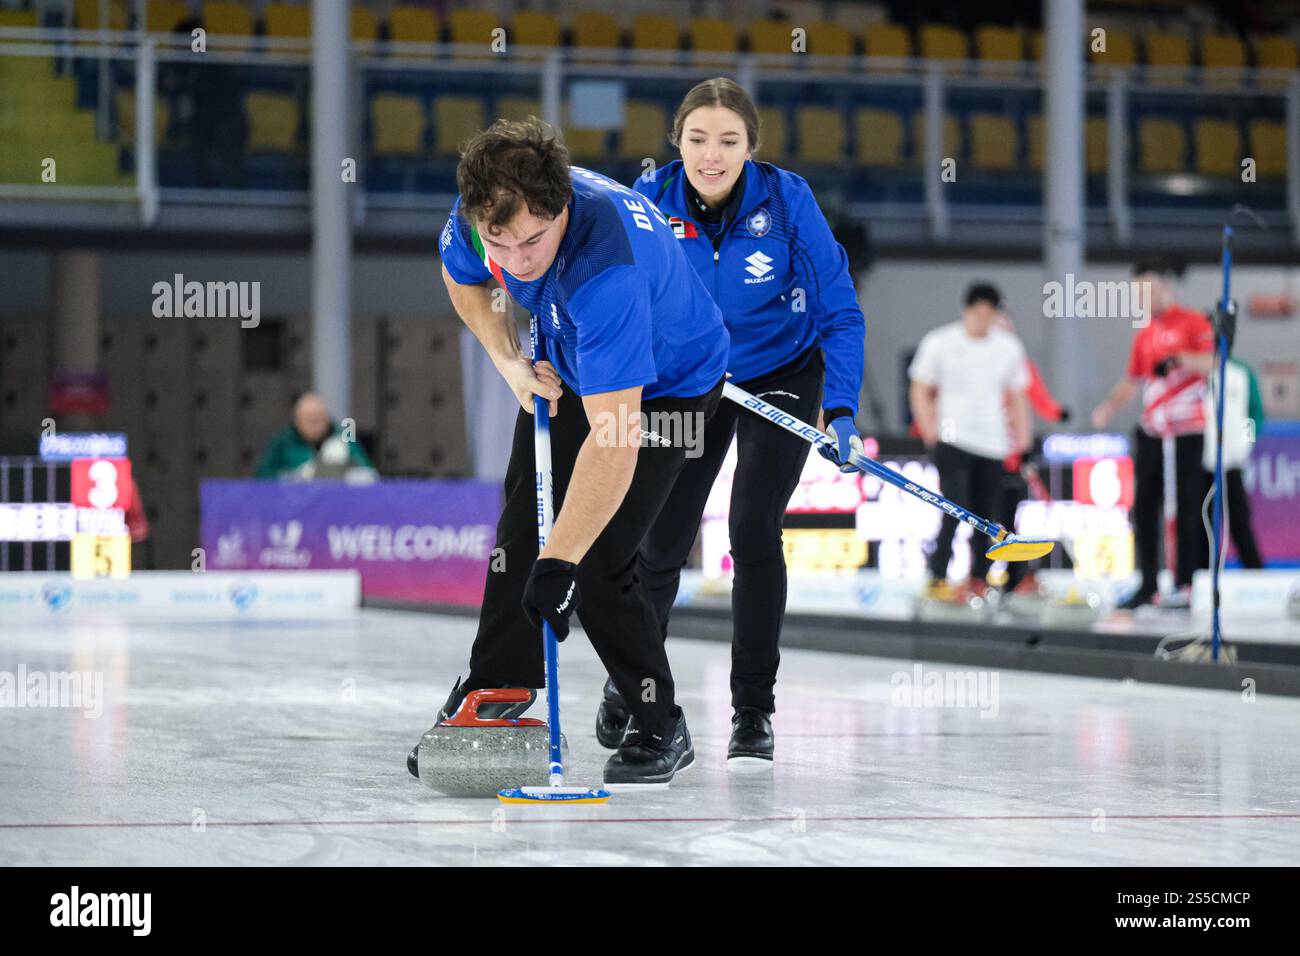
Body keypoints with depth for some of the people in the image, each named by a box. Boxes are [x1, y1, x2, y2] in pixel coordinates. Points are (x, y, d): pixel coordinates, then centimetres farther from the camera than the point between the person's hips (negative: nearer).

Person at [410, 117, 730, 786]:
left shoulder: (607, 269, -45)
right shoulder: (482, 211, -25)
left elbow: (616, 438, -47)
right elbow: (463, 278, 4)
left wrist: (561, 562, -49)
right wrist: (511, 364, -8)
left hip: (665, 384, -6)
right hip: (567, 369, 6)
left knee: (597, 563, -14)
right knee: (520, 539, 3)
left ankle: (661, 729, 4)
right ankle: (487, 704, 17)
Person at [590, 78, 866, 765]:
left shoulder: (786, 200, -23)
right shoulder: (650, 201, -19)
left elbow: (840, 313, -17)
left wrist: (842, 410, -27)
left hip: (780, 378, -2)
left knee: (752, 530, -17)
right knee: (660, 542, 4)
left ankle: (753, 711, -4)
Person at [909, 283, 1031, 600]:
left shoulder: (1009, 347, 9)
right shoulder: (939, 344, 0)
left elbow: (1017, 396, 18)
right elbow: (920, 390, 4)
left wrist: (1021, 437, 10)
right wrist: (930, 430, -6)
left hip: (993, 443, 4)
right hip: (953, 440, -4)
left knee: (986, 516, 4)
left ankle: (979, 580, 14)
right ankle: (938, 580, -12)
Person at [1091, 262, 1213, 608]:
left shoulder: (1194, 323, -3)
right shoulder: (1144, 334, 16)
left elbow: (1210, 362, -16)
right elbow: (1132, 380, 20)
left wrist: (1178, 359, -30)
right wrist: (1109, 406, 4)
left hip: (1187, 431, -6)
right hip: (1151, 432, 6)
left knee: (1186, 508, -5)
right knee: (1144, 507, 3)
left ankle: (1186, 584, -2)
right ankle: (1147, 585, 9)